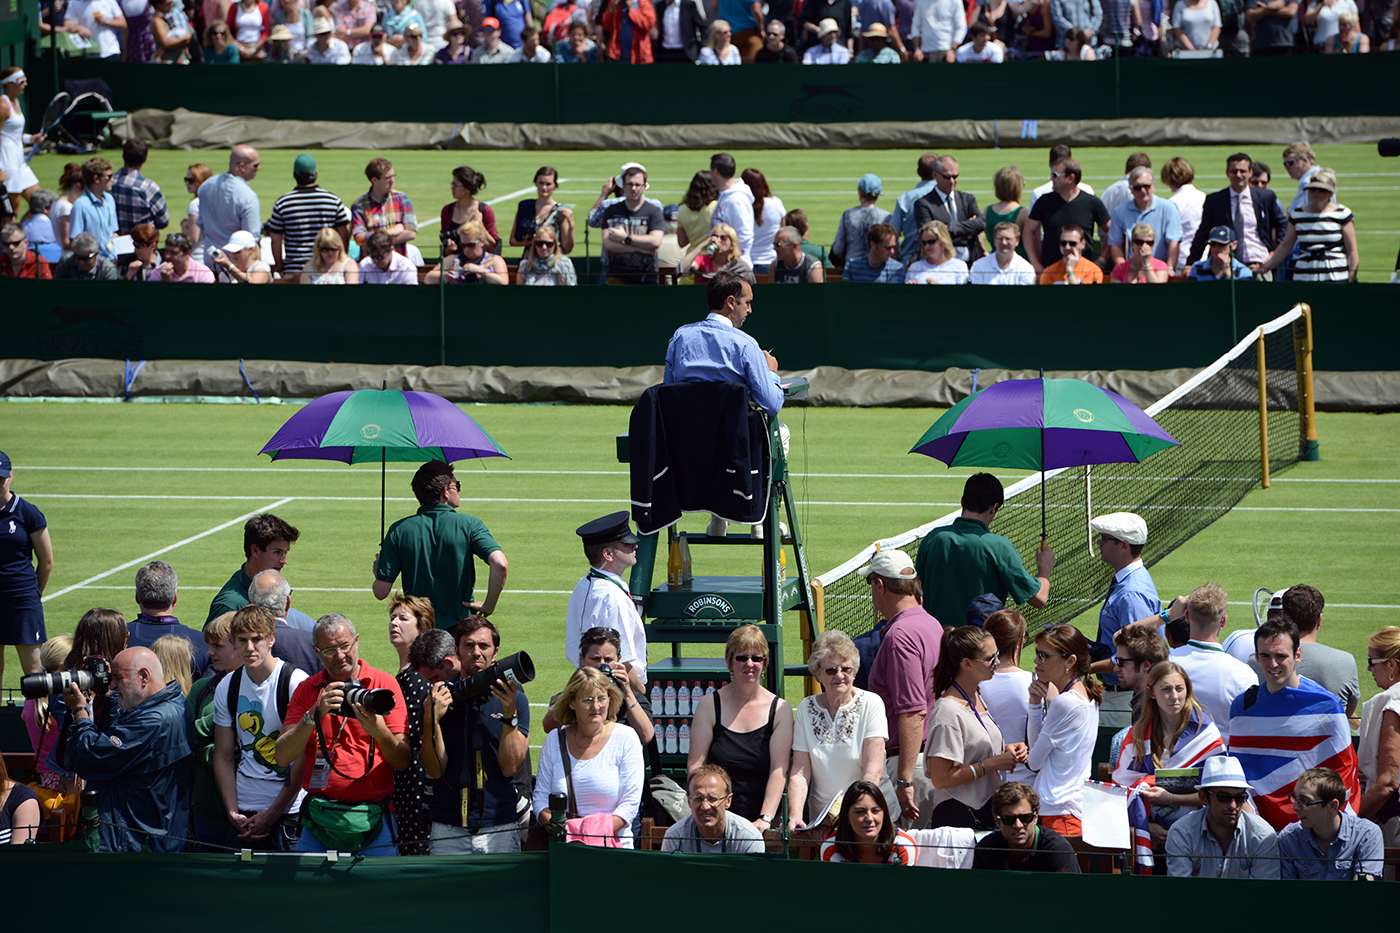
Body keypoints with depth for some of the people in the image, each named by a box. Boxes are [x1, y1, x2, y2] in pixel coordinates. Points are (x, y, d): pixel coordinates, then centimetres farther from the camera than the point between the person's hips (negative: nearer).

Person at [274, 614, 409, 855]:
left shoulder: (384, 684, 3)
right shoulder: (306, 690, 9)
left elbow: (404, 762, -2)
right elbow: (282, 758, -2)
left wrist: (380, 733, -23)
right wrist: (315, 714, -14)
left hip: (373, 819, -2)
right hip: (318, 818, 2)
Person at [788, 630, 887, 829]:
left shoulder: (871, 704, -1)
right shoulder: (806, 709, 8)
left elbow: (874, 770, -10)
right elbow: (800, 773, 2)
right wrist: (794, 815, -15)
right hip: (819, 817, 3)